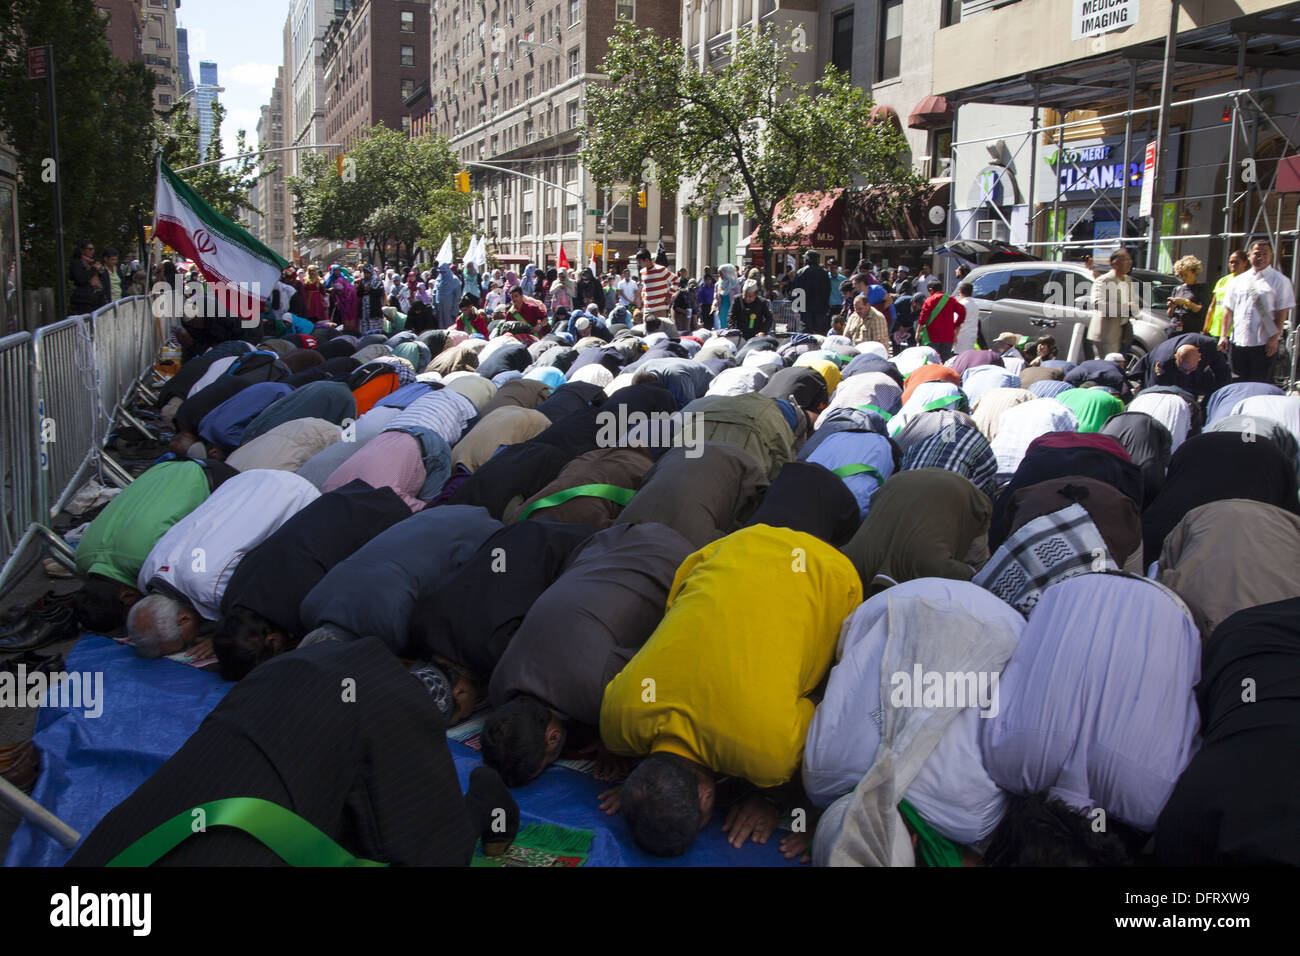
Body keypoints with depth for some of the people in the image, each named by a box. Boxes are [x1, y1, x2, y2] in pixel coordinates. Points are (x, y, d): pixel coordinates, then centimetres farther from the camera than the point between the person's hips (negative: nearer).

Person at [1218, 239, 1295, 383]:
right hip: (1237, 341, 4)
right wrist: (1223, 335, 6)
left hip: (1264, 344, -4)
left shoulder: (1280, 281, 0)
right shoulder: (1238, 281, 12)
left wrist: (1274, 338, -11)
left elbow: (1282, 312, -5)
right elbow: (1228, 310, 13)